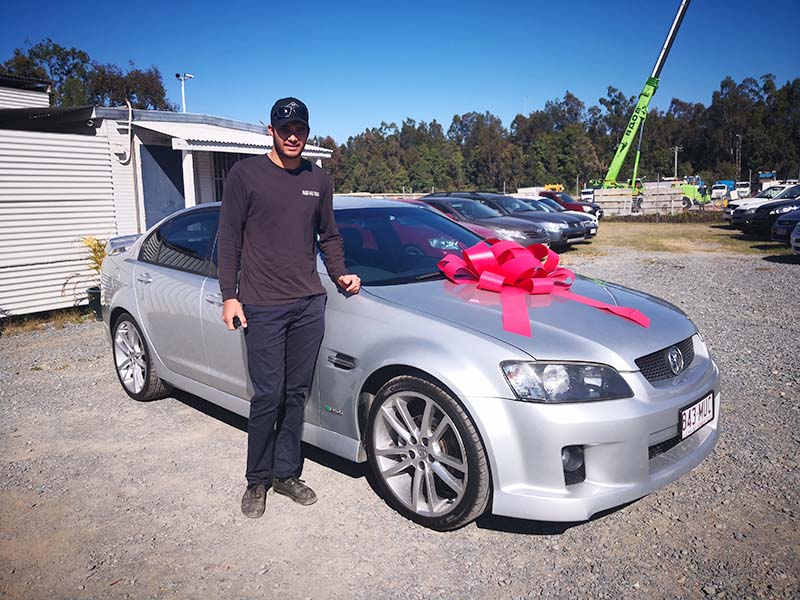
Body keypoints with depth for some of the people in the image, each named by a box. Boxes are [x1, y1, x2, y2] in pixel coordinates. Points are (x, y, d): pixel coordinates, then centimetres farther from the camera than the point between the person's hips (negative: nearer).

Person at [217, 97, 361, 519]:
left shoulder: (318, 180, 12)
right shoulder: (245, 174, 1)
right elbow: (229, 239, 0)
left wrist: (340, 274, 7)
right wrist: (229, 296, -5)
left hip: (309, 304, 4)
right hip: (262, 308, -4)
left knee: (296, 393, 9)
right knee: (268, 395, -2)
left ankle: (286, 473, 22)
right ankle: (257, 480, 15)